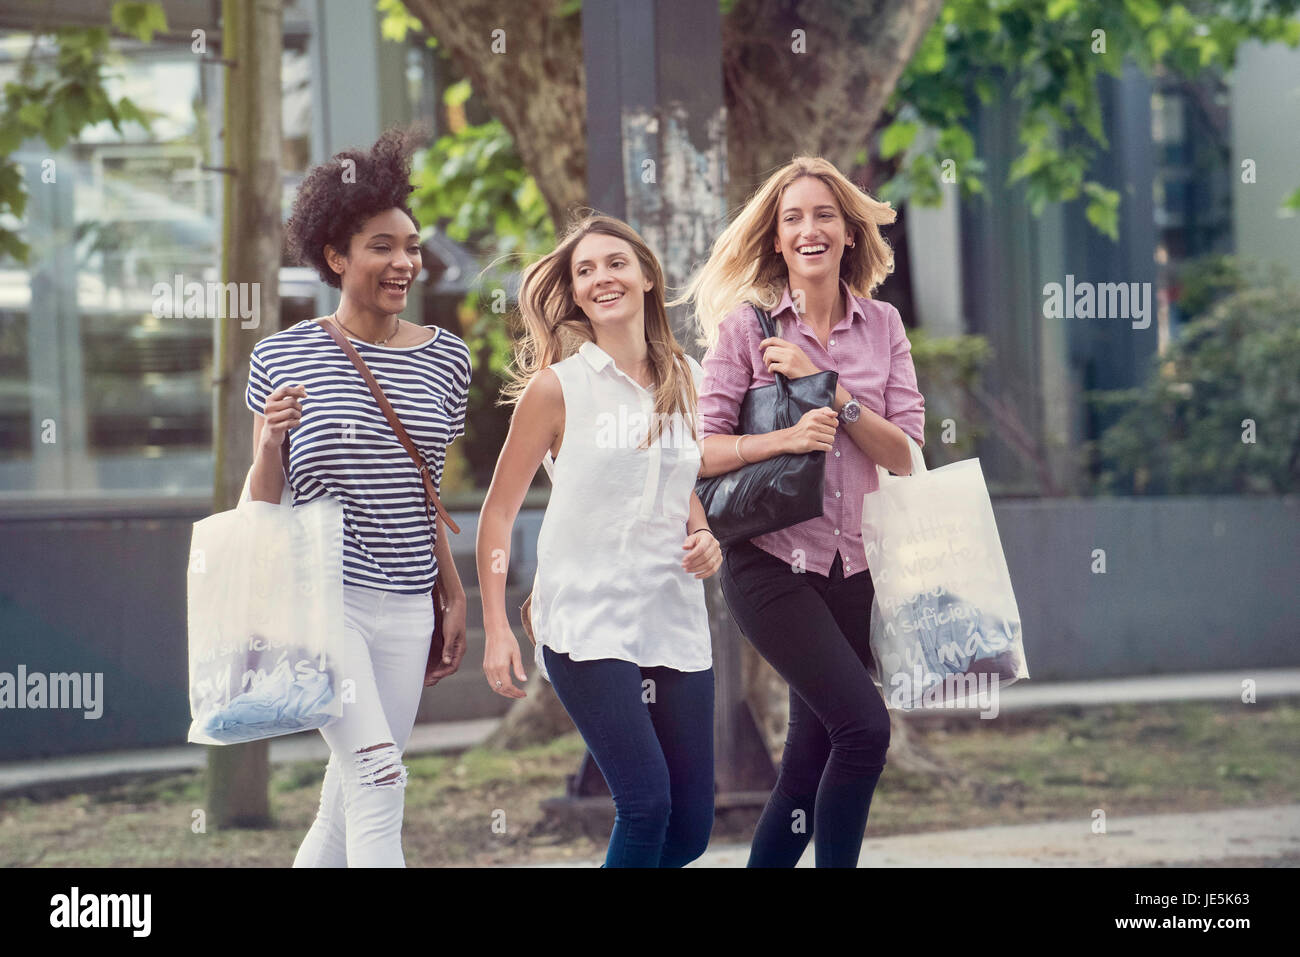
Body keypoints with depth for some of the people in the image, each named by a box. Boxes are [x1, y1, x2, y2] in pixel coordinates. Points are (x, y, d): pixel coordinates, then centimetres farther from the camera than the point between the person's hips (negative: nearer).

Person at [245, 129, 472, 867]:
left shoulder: (445, 360, 9)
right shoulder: (284, 356, -1)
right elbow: (261, 504, 4)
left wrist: (457, 597, 18)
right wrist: (270, 442, -16)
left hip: (406, 606, 4)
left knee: (349, 804, 7)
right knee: (378, 780, -17)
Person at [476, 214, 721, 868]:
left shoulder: (682, 377, 10)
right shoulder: (558, 386, -4)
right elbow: (499, 511, -1)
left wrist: (702, 536, 5)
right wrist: (496, 629, -8)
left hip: (675, 618, 5)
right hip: (589, 624, -5)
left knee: (691, 830, 4)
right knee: (646, 805, -17)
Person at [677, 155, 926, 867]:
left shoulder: (881, 326, 7)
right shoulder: (746, 325, -2)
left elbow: (904, 454, -1)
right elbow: (701, 450, -5)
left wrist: (828, 388, -12)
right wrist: (787, 437, -20)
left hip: (853, 563, 4)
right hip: (771, 561, -4)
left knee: (810, 767, 5)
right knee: (864, 727, -18)